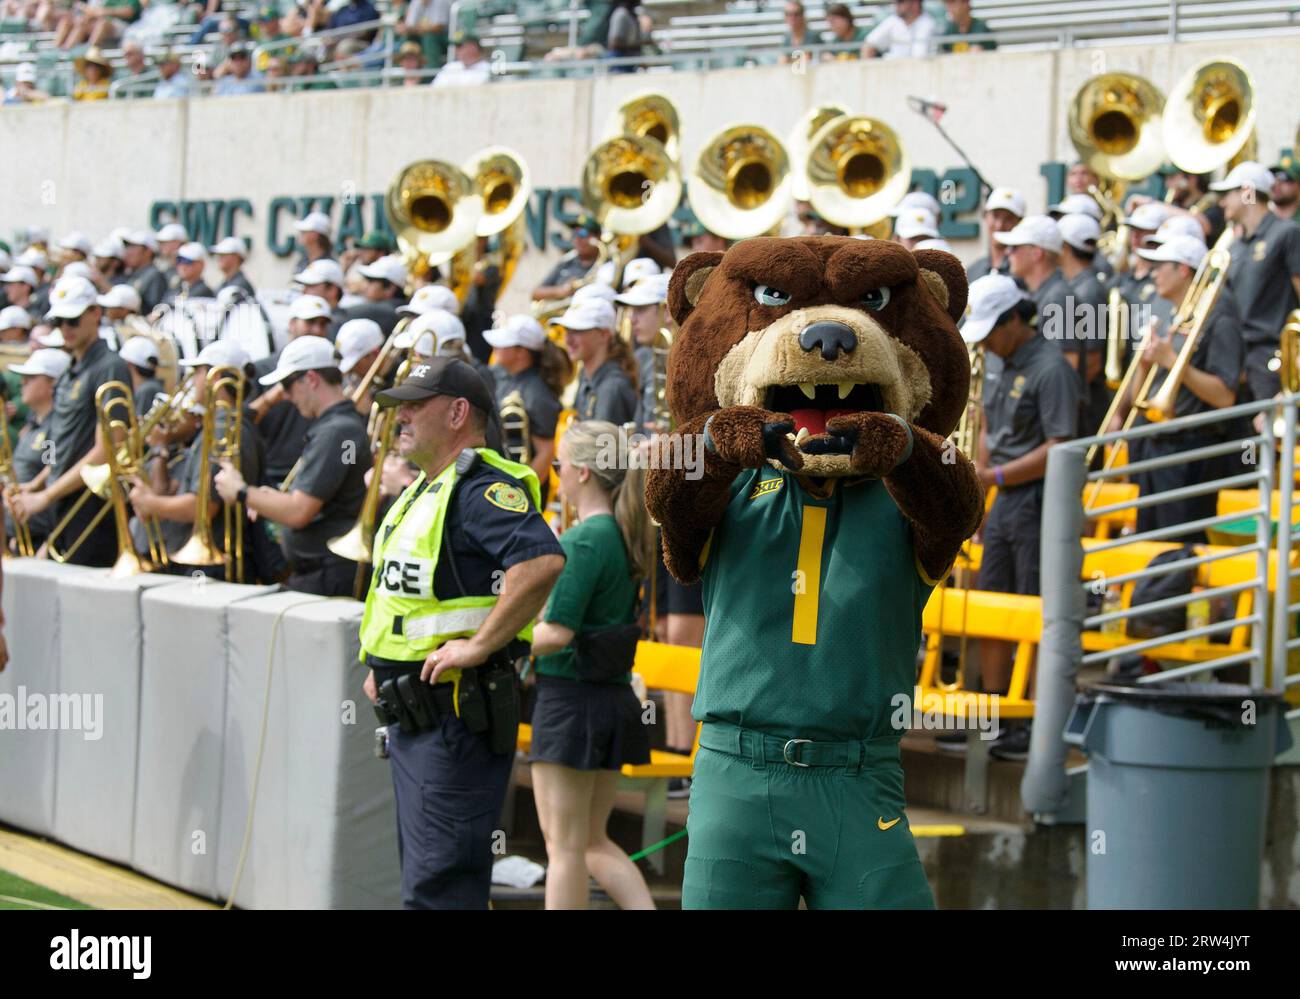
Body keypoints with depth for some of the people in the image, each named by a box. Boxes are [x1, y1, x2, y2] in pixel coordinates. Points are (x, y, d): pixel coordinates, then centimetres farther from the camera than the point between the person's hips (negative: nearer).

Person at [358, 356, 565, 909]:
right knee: (422, 877, 16)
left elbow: (542, 561, -33)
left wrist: (479, 644, -27)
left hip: (455, 714, -11)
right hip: (413, 714, 11)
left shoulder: (483, 487, -16)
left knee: (437, 888, -12)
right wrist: (383, 663, 20)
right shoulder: (425, 491, 17)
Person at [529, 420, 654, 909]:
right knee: (594, 841, 17)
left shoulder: (584, 540, -17)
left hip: (571, 698, -9)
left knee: (565, 847, 1)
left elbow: (557, 633, -23)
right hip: (613, 697, 9)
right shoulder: (623, 534, 9)